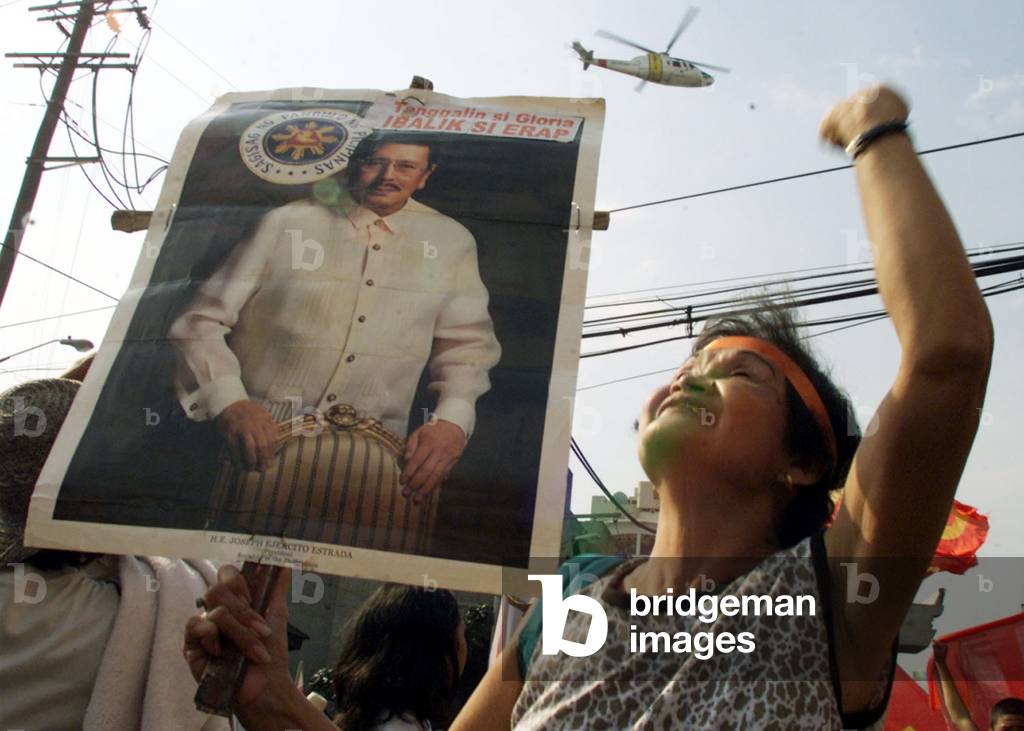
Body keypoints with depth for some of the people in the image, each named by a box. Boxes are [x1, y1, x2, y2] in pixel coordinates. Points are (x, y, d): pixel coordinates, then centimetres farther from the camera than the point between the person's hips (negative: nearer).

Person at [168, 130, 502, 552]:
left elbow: (467, 343, 19)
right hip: (263, 434, -2)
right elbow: (202, 320, 8)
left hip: (374, 446, 3)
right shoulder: (284, 224, 8)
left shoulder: (452, 241, 15)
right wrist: (229, 402, -10)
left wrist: (453, 420, 0)